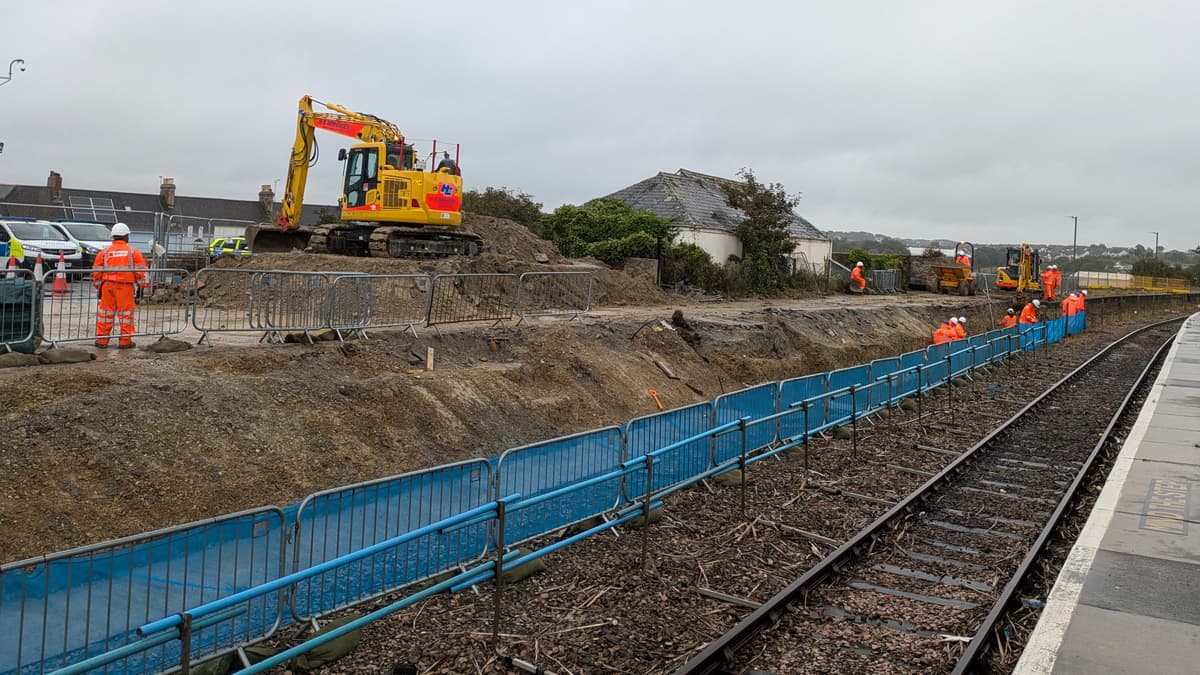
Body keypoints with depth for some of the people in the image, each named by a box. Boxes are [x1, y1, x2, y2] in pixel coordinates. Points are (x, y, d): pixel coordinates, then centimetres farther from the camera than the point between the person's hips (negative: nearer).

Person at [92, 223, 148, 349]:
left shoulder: (104, 252, 8)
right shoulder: (133, 252, 2)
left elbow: (96, 272, 10)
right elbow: (140, 271, 1)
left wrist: (98, 287, 19)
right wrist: (142, 285, 9)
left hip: (107, 285, 2)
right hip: (125, 286, -2)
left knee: (105, 312, 9)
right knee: (125, 313, 3)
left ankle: (101, 340, 13)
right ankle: (125, 341, 5)